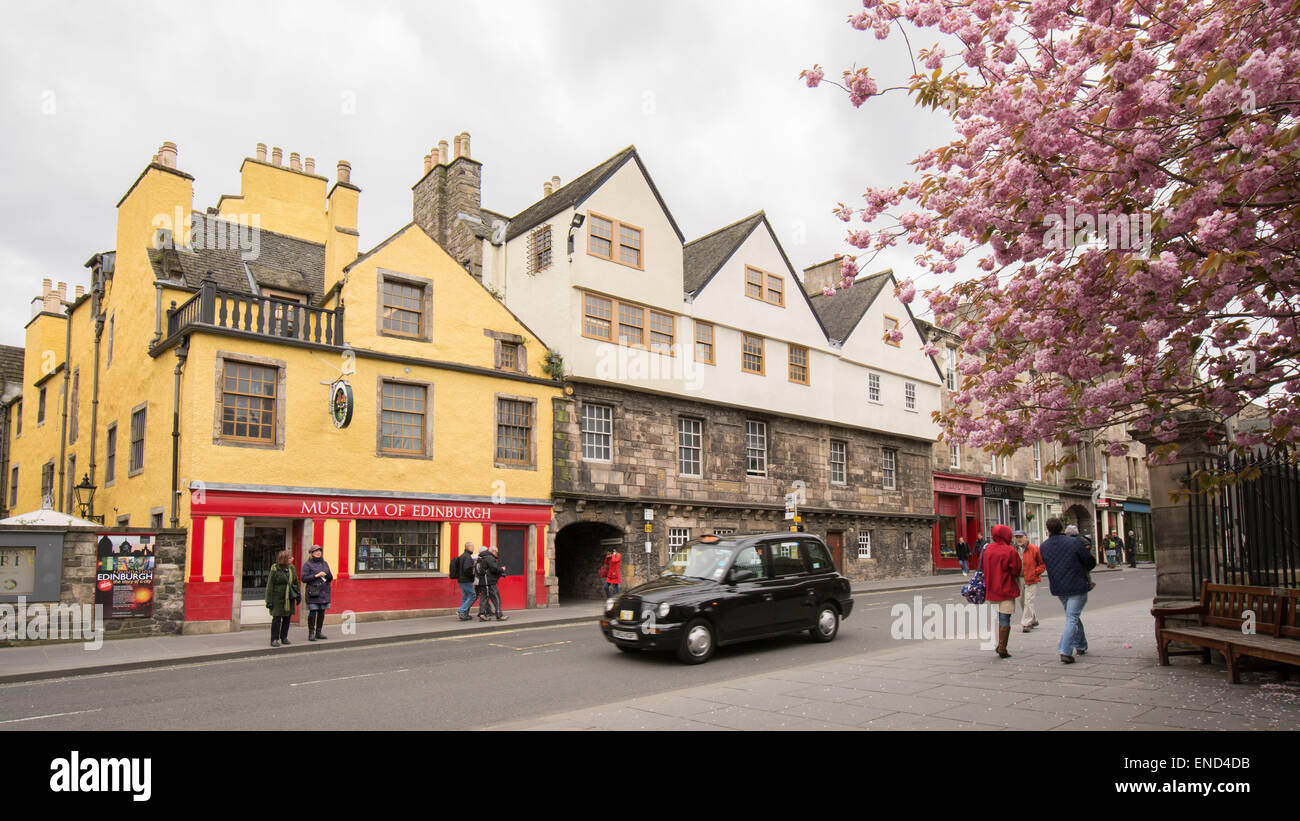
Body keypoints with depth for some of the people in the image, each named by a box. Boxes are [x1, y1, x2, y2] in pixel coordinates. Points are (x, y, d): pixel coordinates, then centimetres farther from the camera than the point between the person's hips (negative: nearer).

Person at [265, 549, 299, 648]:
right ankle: (275, 639, 3)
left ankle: (284, 637, 22)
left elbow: (296, 583, 16)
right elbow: (270, 585, -8)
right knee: (277, 618, -5)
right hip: (278, 598, -5)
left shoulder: (291, 568, 8)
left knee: (287, 618, 10)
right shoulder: (275, 569, -9)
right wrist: (269, 600, -11)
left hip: (289, 598, 6)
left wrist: (298, 595, 13)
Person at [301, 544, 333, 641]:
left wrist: (328, 575, -4)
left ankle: (318, 633, 16)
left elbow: (331, 578, 19)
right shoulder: (307, 564, 0)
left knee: (322, 612, 6)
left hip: (324, 592, 5)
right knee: (313, 612, -7)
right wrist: (316, 575, -13)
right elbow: (304, 578, -8)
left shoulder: (325, 563, 16)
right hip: (313, 592, -5)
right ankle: (311, 634, -1)